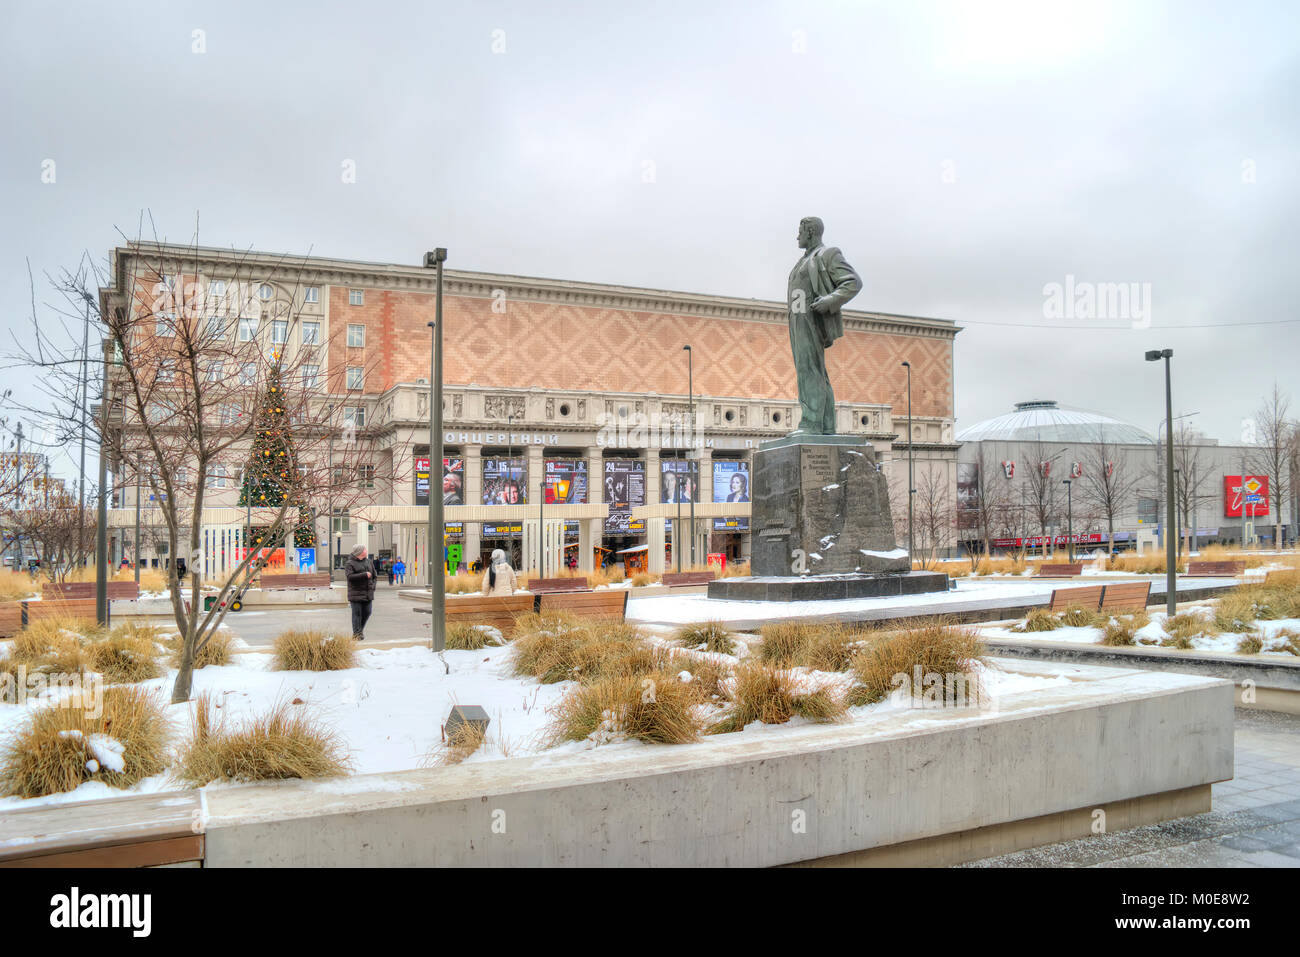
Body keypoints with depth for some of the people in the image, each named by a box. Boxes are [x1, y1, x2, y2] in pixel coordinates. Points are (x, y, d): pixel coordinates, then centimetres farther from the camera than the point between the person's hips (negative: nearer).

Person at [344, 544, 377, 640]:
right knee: (357, 613, -3)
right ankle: (357, 633, 2)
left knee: (367, 613, 6)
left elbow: (373, 575, 21)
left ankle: (360, 629, 25)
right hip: (356, 594, -6)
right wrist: (364, 575, -19)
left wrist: (373, 587, 8)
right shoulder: (350, 564, -5)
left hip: (368, 593, 6)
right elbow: (349, 576, -19)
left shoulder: (369, 562, 15)